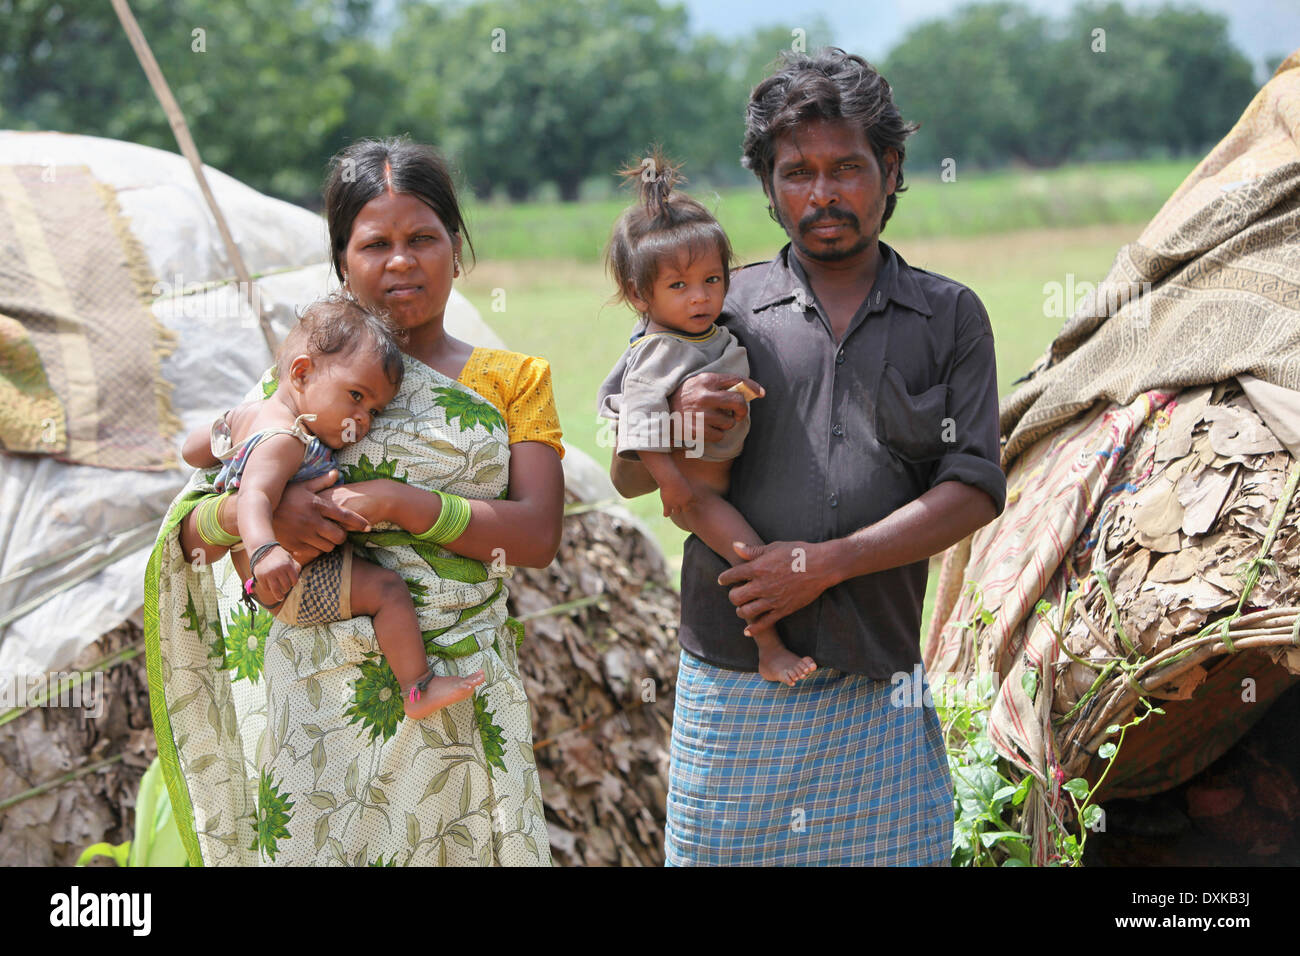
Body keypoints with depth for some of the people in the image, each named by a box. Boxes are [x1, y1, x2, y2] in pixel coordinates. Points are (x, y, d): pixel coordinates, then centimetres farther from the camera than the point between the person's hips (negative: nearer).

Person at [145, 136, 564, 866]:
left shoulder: (514, 378, 10)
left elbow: (537, 536, -4)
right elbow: (191, 519, 6)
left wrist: (402, 503, -16)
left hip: (454, 693, 0)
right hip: (313, 691, 0)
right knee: (316, 844, -2)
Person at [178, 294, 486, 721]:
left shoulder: (249, 413, 7)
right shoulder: (282, 441, -26)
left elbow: (193, 449, 21)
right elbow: (254, 498, -42)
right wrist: (265, 550, -58)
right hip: (295, 586, -11)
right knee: (387, 589, -19)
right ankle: (417, 690, -15)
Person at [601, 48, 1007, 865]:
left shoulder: (950, 317, 8)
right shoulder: (718, 310, 8)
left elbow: (973, 491, -1)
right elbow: (628, 478, 11)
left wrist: (827, 561, -11)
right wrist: (674, 420, -12)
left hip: (878, 690, 0)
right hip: (731, 683, 0)